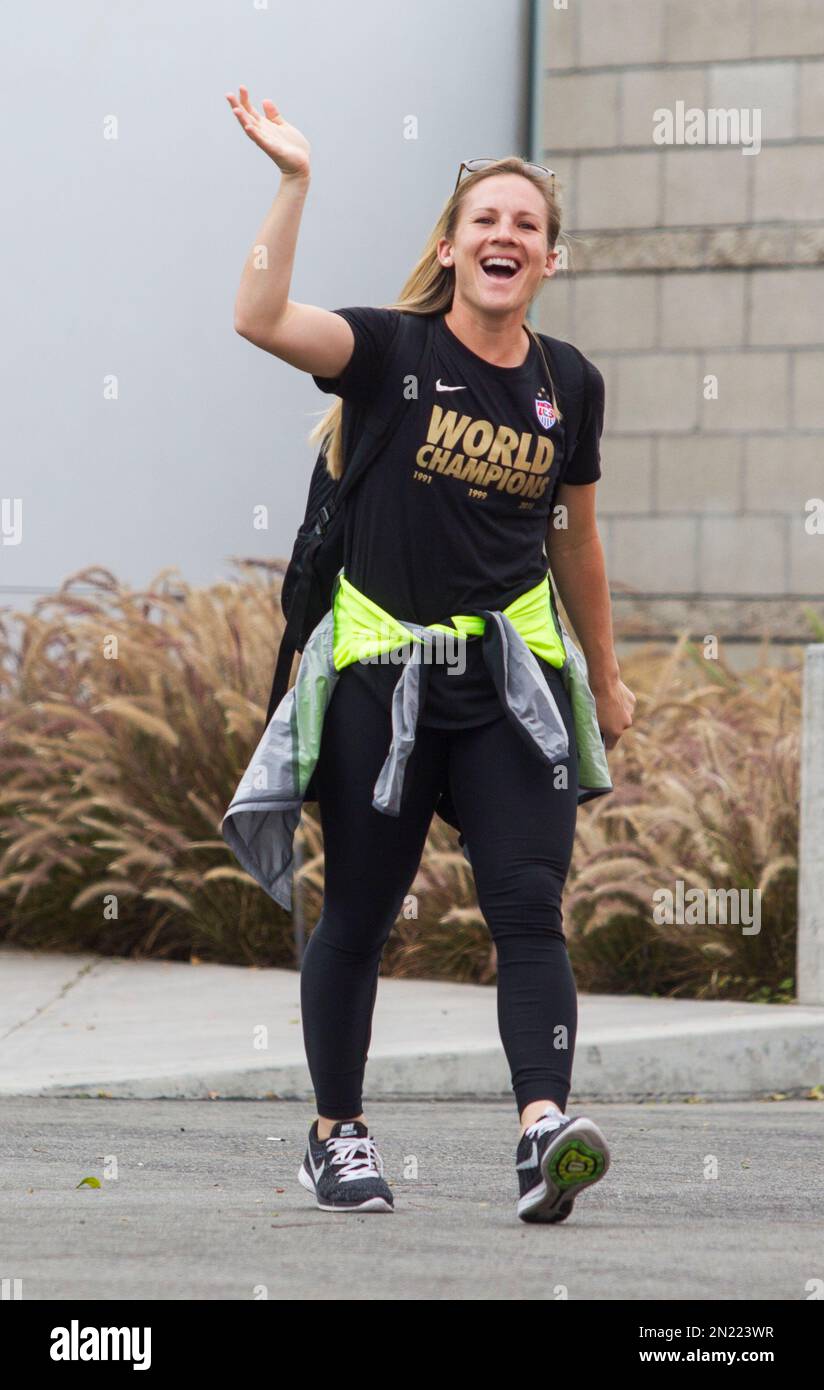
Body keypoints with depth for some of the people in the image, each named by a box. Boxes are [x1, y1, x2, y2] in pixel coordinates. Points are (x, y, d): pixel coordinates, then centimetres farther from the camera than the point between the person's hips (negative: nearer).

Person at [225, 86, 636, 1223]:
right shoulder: (392, 351, -4)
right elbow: (262, 320, -23)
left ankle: (546, 1128, -23)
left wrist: (605, 677, 26)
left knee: (529, 908, -12)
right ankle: (338, 1136, 22)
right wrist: (294, 182, -26)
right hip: (381, 679, -2)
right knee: (358, 919, 6)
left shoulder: (568, 387, 7)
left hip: (513, 680, 2)